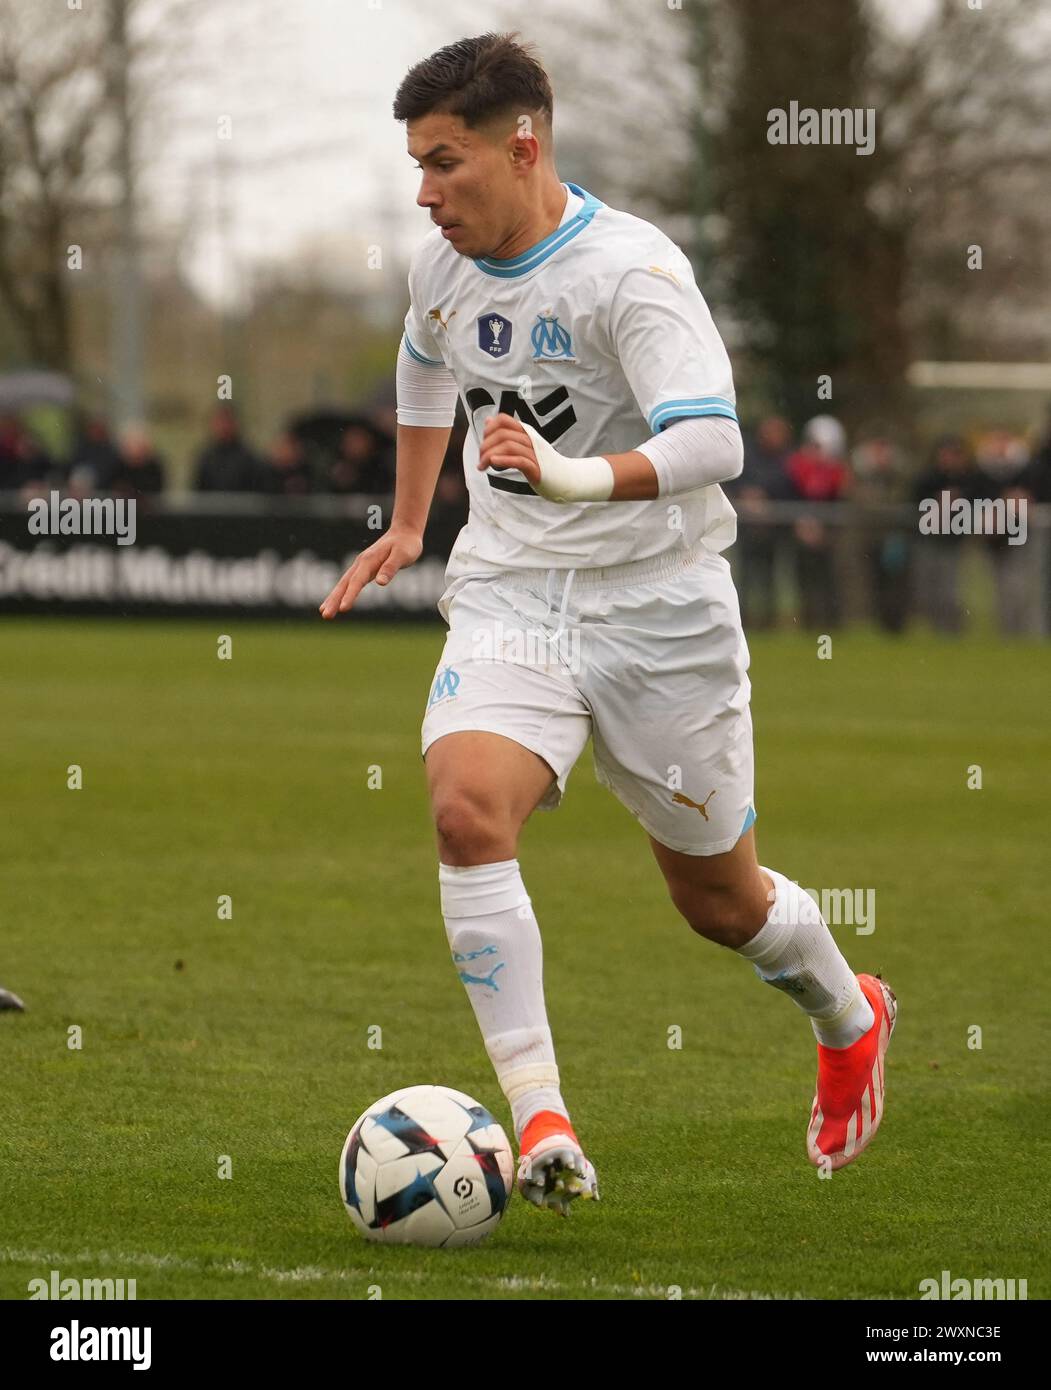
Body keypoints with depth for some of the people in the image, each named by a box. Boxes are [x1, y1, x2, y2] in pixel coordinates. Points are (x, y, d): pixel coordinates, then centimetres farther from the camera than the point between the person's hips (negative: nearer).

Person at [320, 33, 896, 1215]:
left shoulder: (633, 273, -19)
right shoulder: (442, 270, 2)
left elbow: (711, 442, -31)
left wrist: (573, 475, -46)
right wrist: (405, 524, 34)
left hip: (658, 607, -4)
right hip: (510, 597, 4)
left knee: (718, 899, 10)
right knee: (465, 808, -26)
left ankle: (849, 1018, 45)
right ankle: (540, 1125, -27)